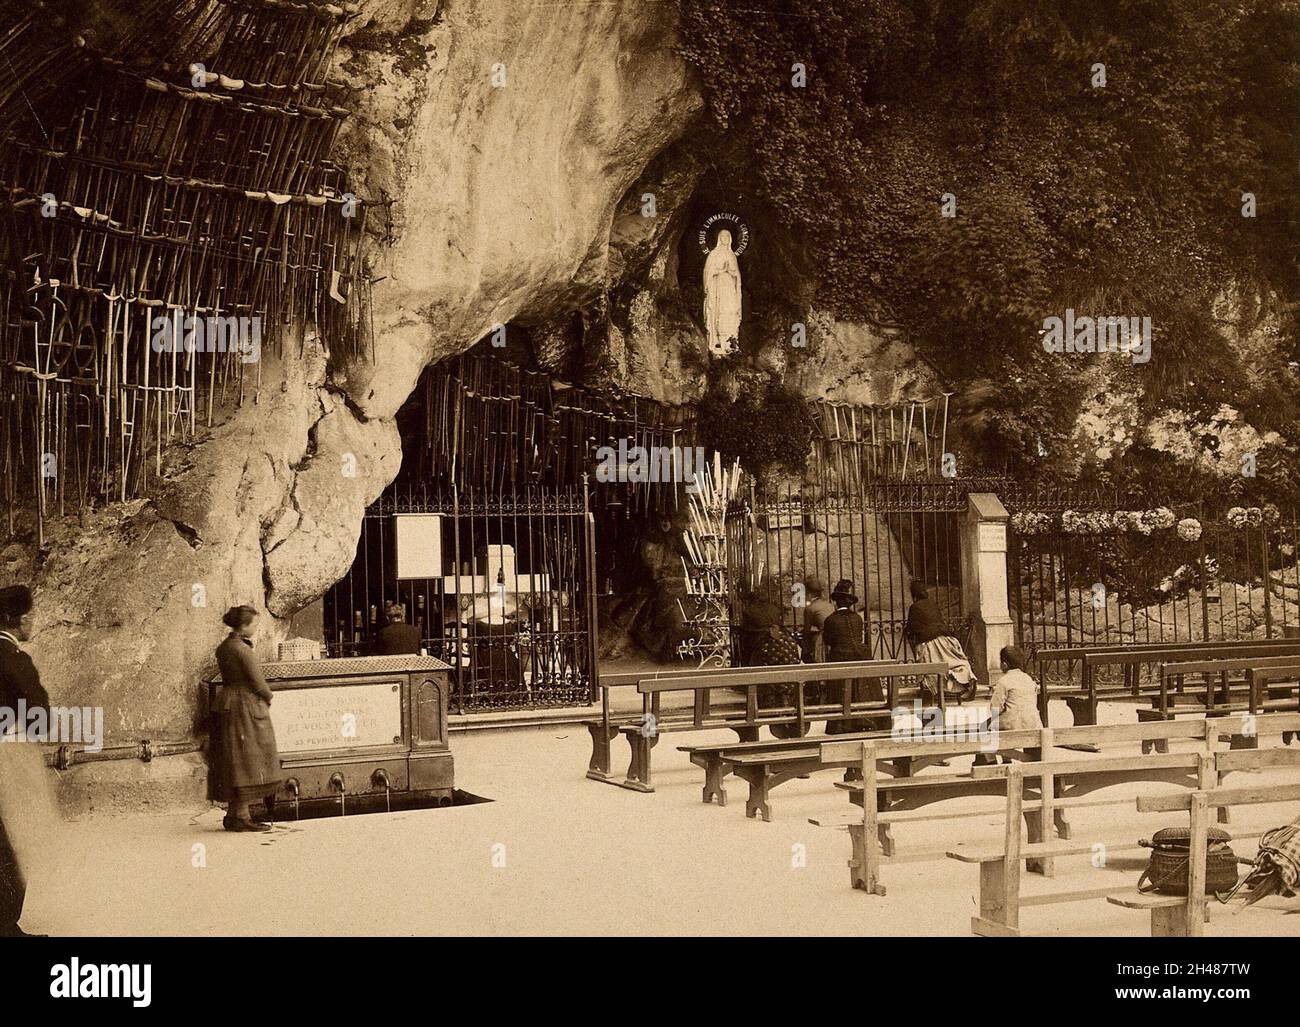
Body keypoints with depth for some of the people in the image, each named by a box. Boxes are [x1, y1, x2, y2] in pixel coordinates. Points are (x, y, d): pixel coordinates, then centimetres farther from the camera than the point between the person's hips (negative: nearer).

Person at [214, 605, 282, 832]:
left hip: (229, 701, 9)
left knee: (236, 763, 13)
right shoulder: (242, 650, -18)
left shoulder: (223, 648, 11)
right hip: (247, 705, -9)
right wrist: (267, 698, 3)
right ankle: (241, 816, -3)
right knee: (248, 760, -5)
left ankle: (233, 814, 17)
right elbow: (257, 683, -15)